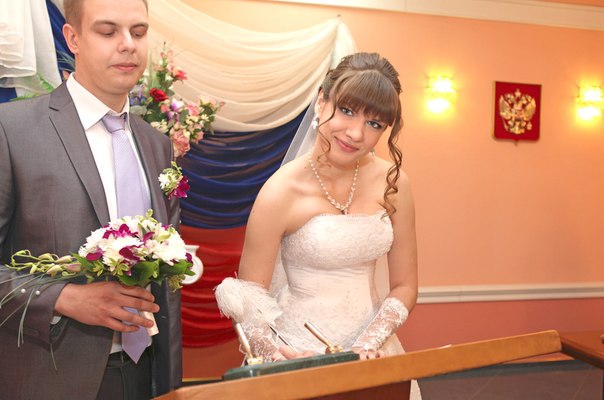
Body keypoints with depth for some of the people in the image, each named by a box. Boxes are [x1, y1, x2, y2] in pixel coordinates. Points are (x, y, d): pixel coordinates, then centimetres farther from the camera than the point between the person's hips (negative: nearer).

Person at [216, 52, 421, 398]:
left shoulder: (393, 183, -8)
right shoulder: (281, 194, -18)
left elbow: (405, 286, -1)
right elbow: (246, 301, -12)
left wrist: (368, 345, -13)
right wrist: (281, 358, -27)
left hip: (373, 347, 4)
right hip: (302, 350, -3)